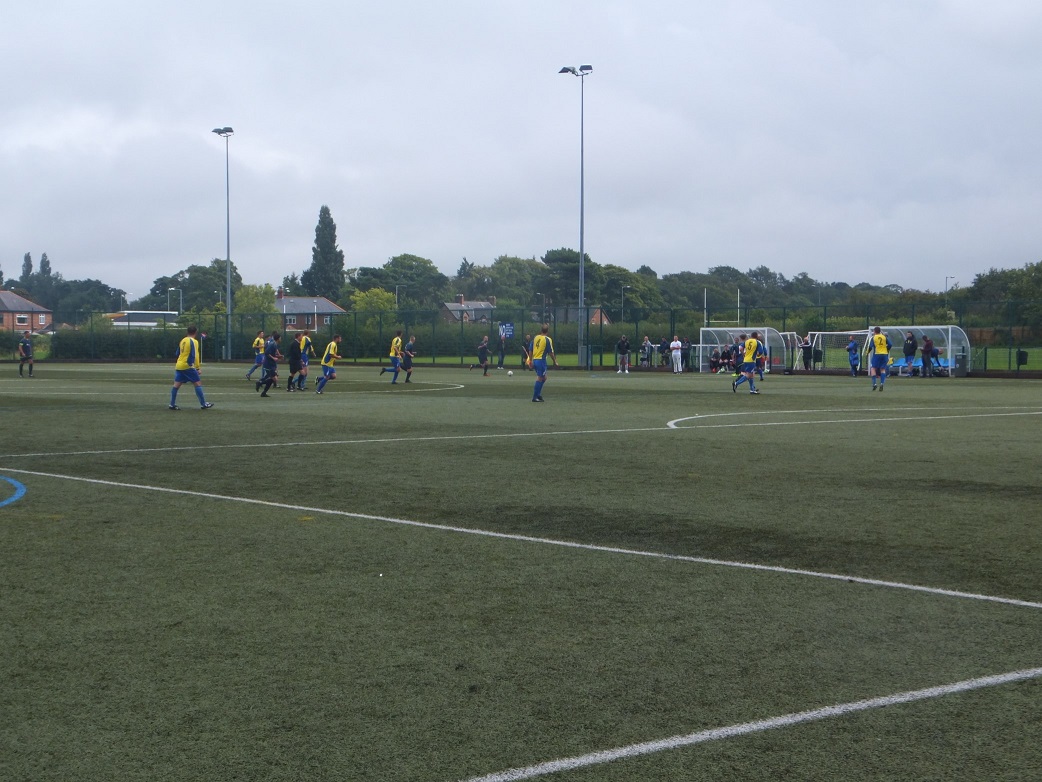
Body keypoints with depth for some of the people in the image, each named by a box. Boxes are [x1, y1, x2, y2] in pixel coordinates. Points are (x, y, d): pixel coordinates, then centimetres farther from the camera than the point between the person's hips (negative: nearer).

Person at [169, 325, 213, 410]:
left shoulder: (183, 340, 12)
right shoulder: (193, 341, -9)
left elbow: (178, 353, 19)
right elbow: (193, 355, -15)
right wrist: (198, 367, -12)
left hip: (179, 365, 7)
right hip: (187, 366, -7)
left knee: (177, 384, 6)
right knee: (198, 383, -1)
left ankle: (172, 404, 5)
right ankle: (203, 404, -2)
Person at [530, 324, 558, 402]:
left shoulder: (535, 337, 7)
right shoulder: (547, 339, -9)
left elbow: (531, 350, 11)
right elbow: (551, 352, -8)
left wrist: (531, 361, 20)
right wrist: (555, 362, 4)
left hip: (534, 360, 7)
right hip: (541, 360, -6)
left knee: (543, 378, 19)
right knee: (540, 378, -1)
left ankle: (538, 395, 16)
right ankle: (535, 397, -1)